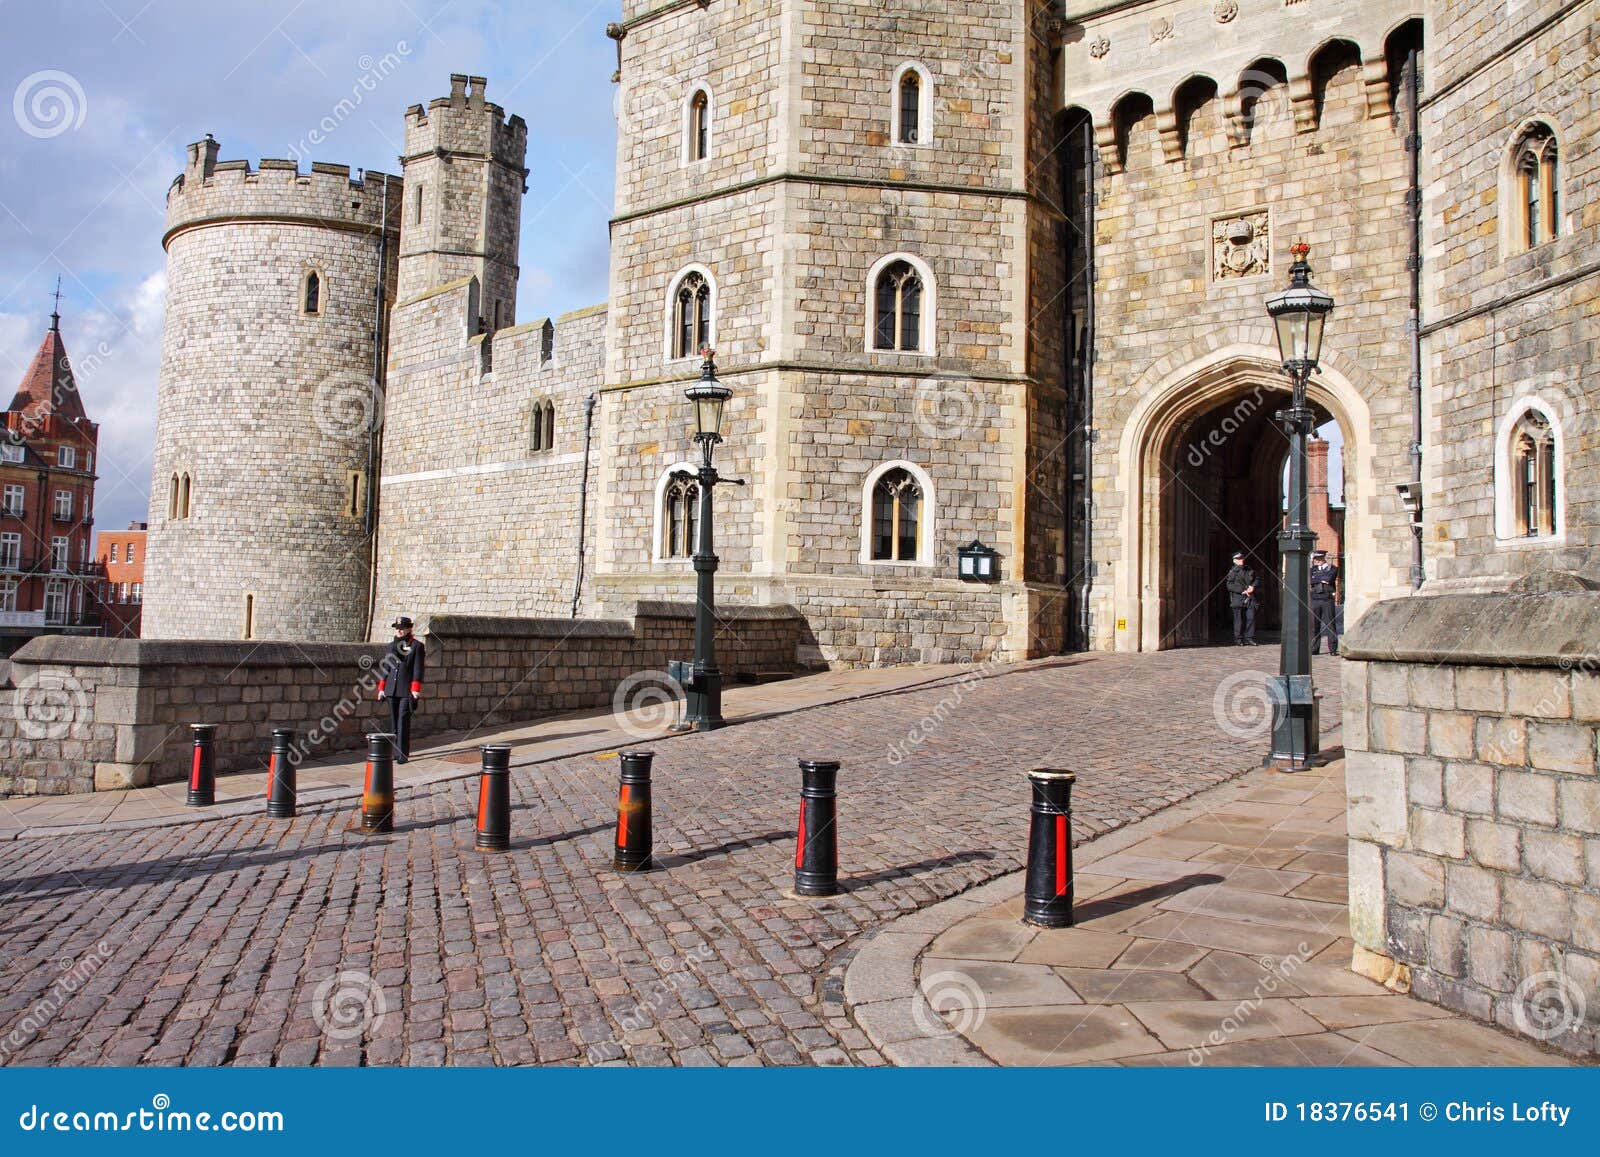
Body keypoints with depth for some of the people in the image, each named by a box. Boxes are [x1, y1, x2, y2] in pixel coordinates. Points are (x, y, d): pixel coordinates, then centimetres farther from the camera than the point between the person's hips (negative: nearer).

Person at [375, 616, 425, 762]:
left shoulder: (417, 646, -2)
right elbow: (384, 667, 17)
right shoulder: (391, 646, 15)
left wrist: (416, 689, -13)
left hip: (407, 690, -6)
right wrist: (381, 687, 12)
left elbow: (418, 668, -7)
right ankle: (396, 751, 16)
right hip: (392, 690, 6)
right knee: (394, 720, 8)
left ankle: (403, 754, -6)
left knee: (403, 719, -9)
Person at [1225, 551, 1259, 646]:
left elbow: (1256, 579, 21)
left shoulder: (1249, 570, 16)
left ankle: (1249, 638, 4)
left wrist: (1252, 586, -2)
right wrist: (1242, 591, -15)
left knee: (1251, 618, -3)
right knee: (1239, 620, -4)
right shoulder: (1232, 572, 1)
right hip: (1237, 598, -4)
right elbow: (1230, 586, -7)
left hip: (1249, 598, 4)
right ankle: (1238, 640, 2)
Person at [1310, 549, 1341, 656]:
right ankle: (1314, 648, 10)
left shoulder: (1333, 568, 4)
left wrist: (1317, 579, -4)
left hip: (1327, 600, -3)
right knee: (1314, 625, 4)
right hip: (1315, 600, 3)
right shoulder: (1313, 569, 15)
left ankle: (1333, 649, 1)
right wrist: (1322, 580, -4)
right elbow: (1310, 581, -2)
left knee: (1330, 624, -3)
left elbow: (1329, 578, -16)